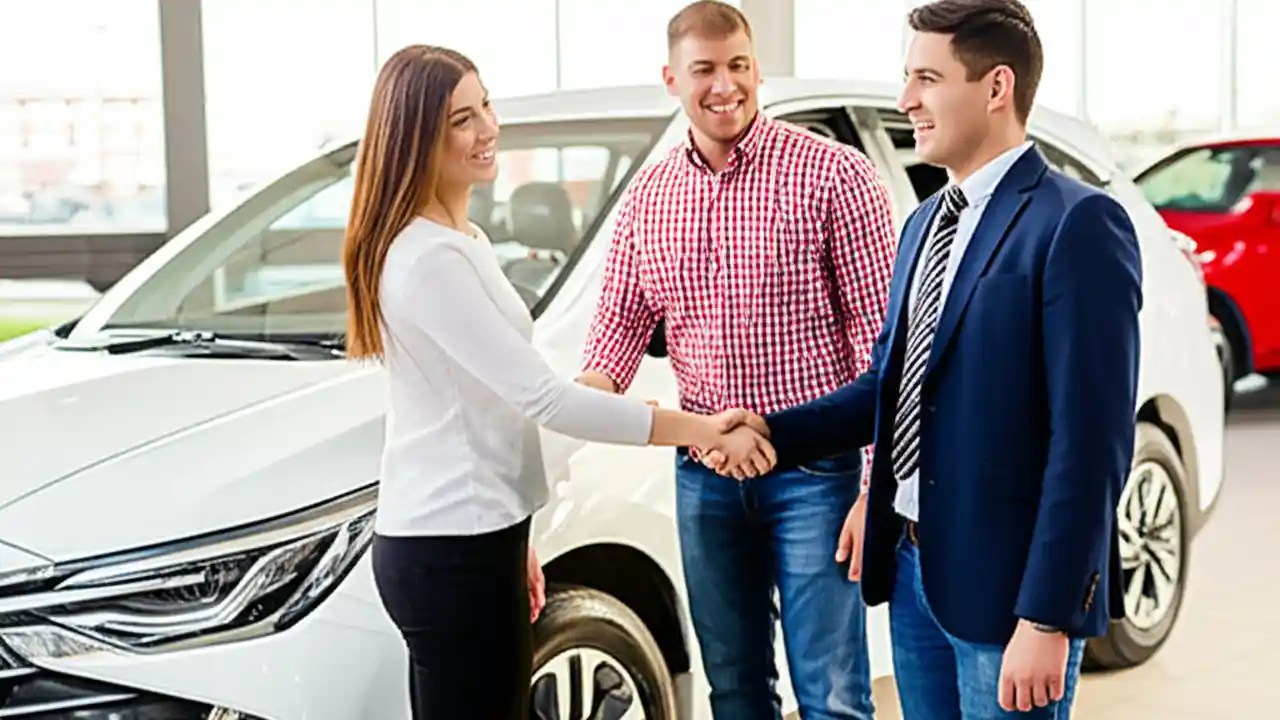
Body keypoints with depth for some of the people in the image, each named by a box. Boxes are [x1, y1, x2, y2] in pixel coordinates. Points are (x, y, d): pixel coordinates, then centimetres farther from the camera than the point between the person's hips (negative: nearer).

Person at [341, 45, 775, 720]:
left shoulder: (460, 241, 14)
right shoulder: (426, 258, -18)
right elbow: (542, 397, -23)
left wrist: (510, 538, 23)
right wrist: (706, 430, -20)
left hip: (457, 537, 10)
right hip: (451, 552, -10)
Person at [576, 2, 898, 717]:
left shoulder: (833, 174, -9)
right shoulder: (649, 195, 7)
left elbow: (881, 336, -11)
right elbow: (622, 318, 14)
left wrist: (876, 487, -15)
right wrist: (594, 385, -10)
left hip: (815, 470, -5)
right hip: (704, 474, 5)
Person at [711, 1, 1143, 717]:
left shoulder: (1077, 225, -14)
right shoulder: (927, 221, 14)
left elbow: (1090, 442, -18)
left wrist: (1049, 618, -20)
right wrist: (772, 434, 0)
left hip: (1005, 580, -8)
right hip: (912, 566, 8)